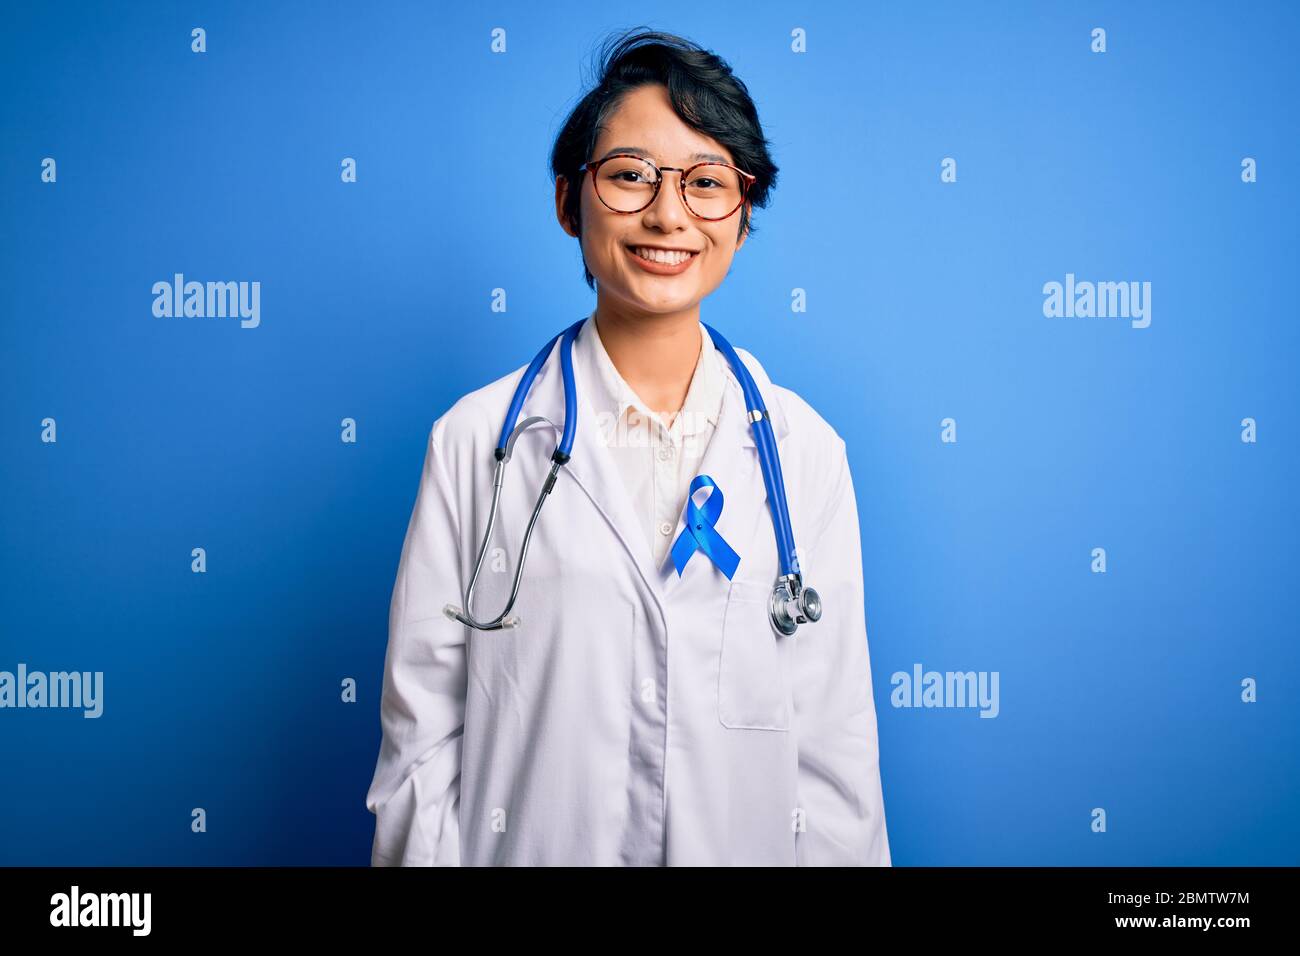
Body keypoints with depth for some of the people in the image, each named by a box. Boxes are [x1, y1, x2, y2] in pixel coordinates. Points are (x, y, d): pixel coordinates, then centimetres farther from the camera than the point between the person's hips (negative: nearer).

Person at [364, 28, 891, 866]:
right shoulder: (477, 438, -9)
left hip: (749, 845, 2)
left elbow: (834, 735, -4)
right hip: (531, 844, -1)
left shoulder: (805, 448, -5)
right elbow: (422, 727, -7)